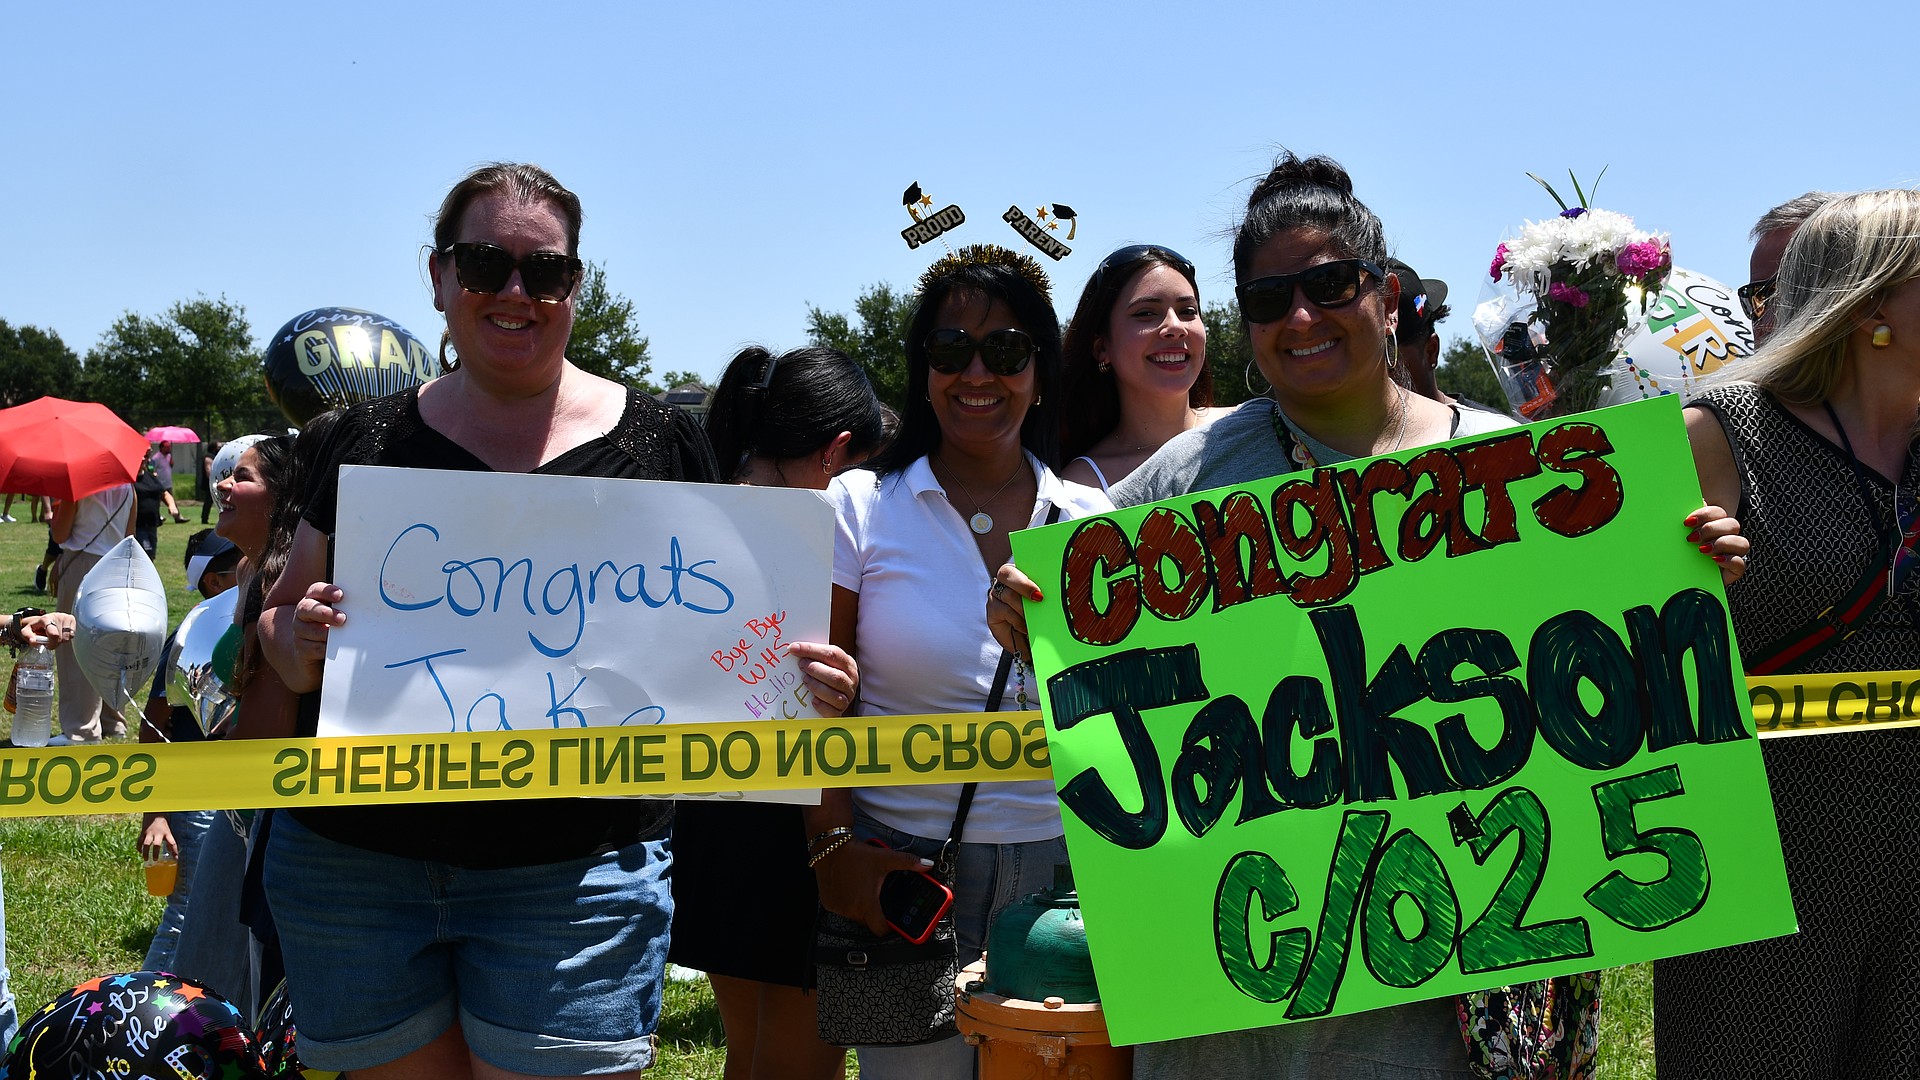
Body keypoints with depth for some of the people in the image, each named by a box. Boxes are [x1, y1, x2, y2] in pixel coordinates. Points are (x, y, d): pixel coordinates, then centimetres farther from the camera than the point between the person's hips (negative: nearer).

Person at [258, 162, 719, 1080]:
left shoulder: (656, 442, 2)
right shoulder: (373, 439, 6)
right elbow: (280, 621, 13)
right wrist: (302, 640, -10)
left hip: (576, 874, -2)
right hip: (354, 860, 2)